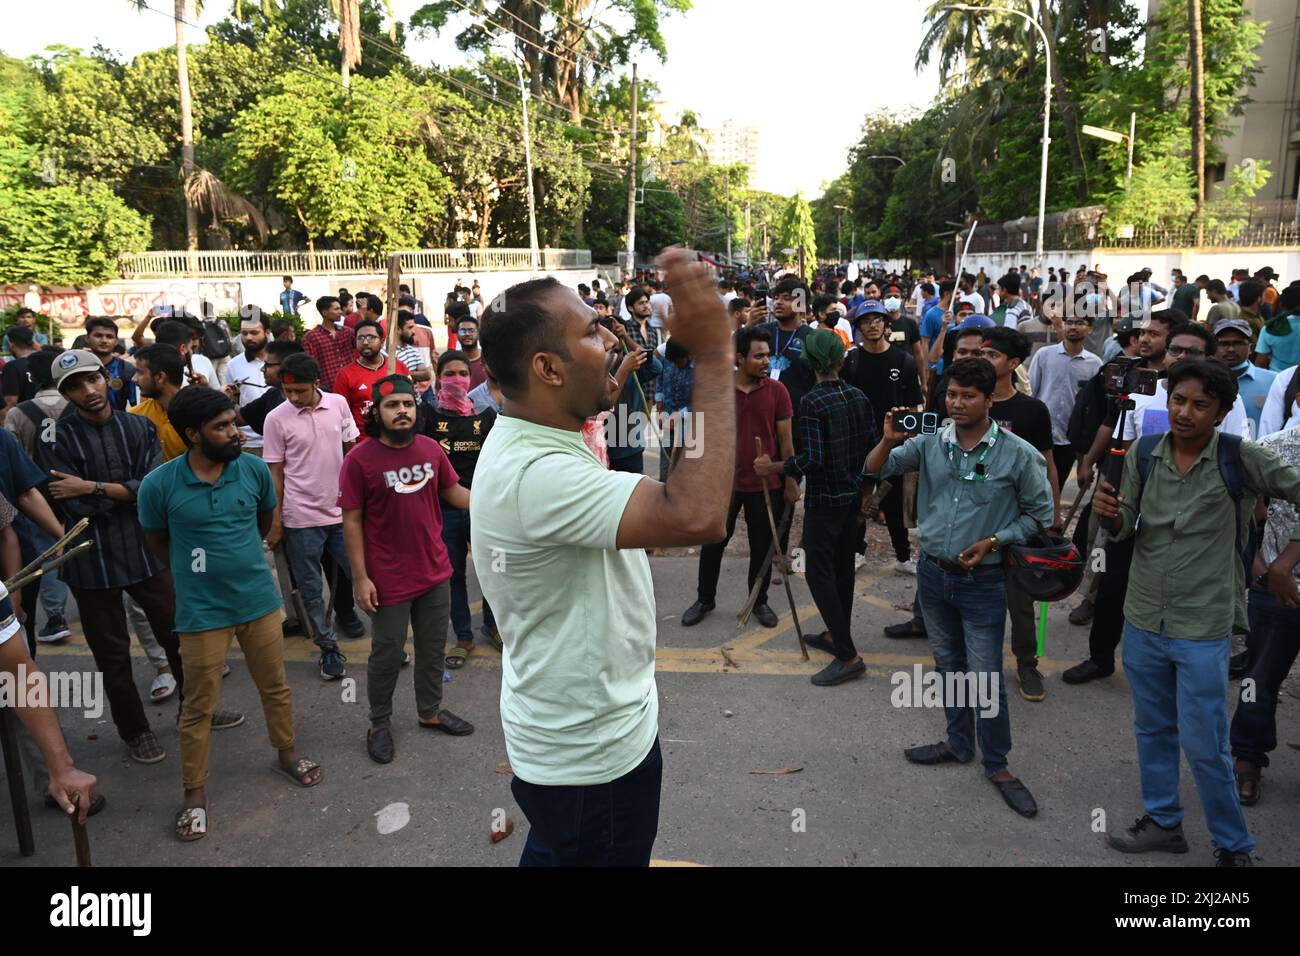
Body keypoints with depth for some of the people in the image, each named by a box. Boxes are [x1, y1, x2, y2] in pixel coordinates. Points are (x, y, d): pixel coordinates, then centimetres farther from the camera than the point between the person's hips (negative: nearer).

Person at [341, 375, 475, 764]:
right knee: (387, 655, 10)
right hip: (389, 580, -4)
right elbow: (352, 522, -11)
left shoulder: (431, 449, -3)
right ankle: (380, 724, 32)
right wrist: (360, 578, -12)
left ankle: (430, 711, 39)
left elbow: (453, 492, 10)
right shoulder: (359, 459, -14)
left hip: (435, 572, 5)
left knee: (433, 648, 19)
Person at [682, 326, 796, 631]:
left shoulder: (777, 390, -6)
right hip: (724, 481, 1)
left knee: (762, 546, 11)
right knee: (713, 542, 12)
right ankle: (705, 598, 30)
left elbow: (786, 439, -1)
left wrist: (791, 481, -2)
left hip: (765, 483, 0)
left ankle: (759, 600, 30)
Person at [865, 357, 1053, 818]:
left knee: (985, 677, 2)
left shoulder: (1018, 454, -11)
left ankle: (997, 765, 21)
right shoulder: (930, 443, -3)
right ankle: (959, 744, 37)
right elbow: (876, 469, -5)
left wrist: (992, 542, -15)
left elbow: (1039, 515, -2)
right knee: (949, 666, 19)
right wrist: (890, 440, -26)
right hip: (933, 573, 4)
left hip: (982, 582, -4)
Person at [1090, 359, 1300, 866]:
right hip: (1143, 620, 4)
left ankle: (1234, 846, 25)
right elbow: (1124, 529, 0)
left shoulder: (1241, 458, -12)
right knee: (1152, 730, 18)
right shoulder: (1143, 455, -3)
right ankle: (1163, 822, 36)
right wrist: (1109, 513, -22)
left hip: (1204, 629, -4)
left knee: (1204, 746, 4)